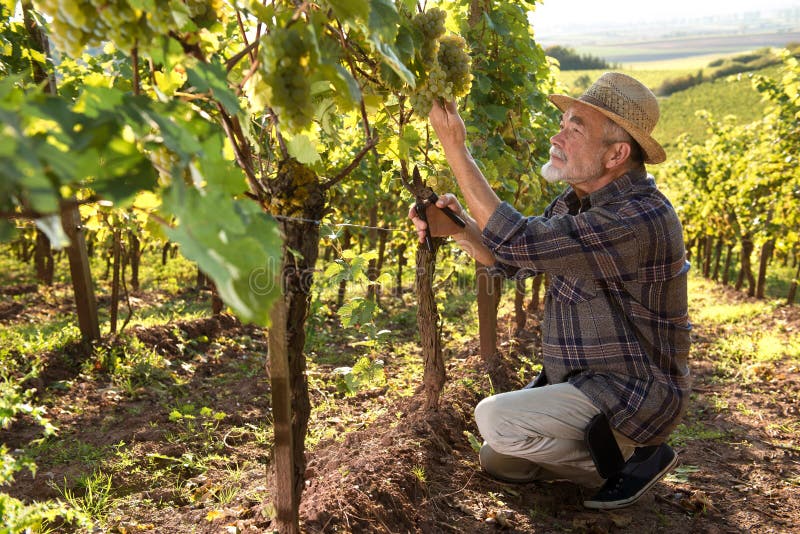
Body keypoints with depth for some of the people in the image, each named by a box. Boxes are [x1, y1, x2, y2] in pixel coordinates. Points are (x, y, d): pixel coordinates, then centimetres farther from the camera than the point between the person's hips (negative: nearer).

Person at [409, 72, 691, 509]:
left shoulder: (639, 220, -30)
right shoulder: (579, 201, 1)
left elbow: (517, 241, -33)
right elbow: (510, 261, 4)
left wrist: (455, 149, -29)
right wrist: (457, 227, -17)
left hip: (633, 396, -9)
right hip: (584, 381, 9)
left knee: (496, 419, -22)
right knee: (498, 463, 13)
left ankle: (638, 458, -4)